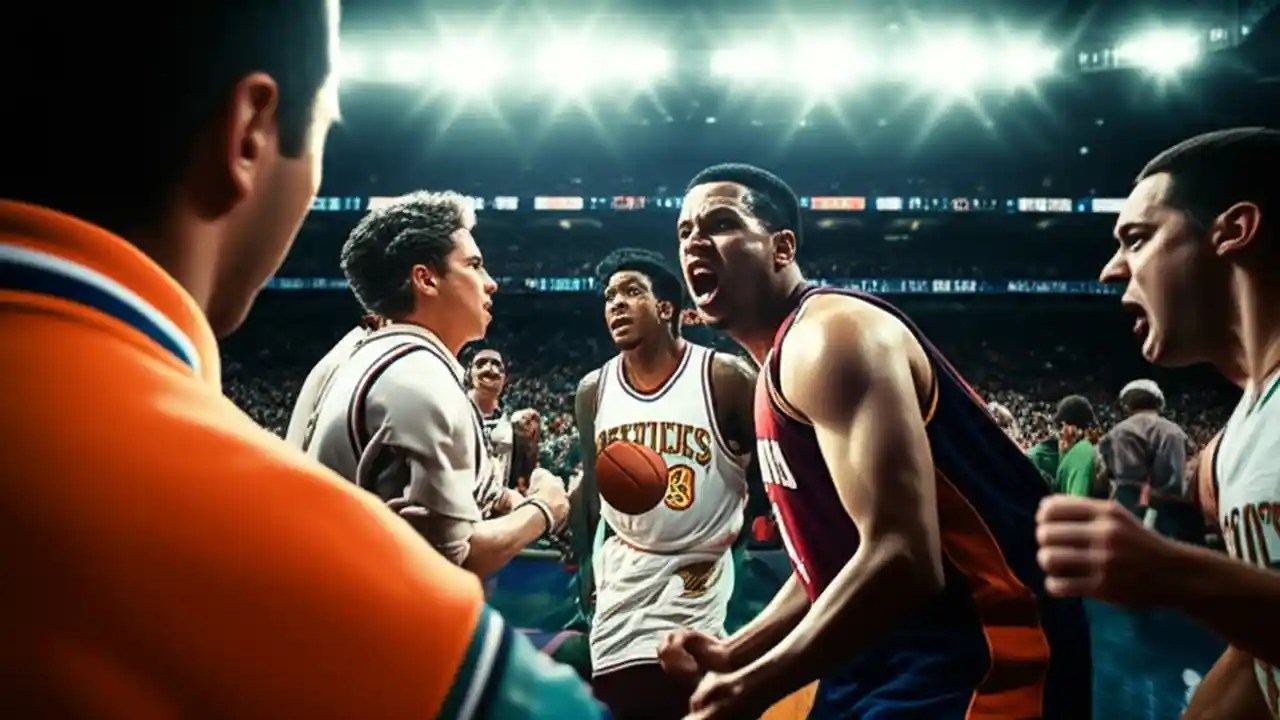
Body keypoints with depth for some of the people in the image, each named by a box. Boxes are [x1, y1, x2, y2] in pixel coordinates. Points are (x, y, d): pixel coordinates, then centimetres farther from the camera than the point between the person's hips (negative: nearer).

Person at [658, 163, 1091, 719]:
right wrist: (732, 653, 8)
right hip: (887, 652, 9)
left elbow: (901, 559, -29)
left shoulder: (830, 336, -18)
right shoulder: (777, 372, 12)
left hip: (980, 652, -9)